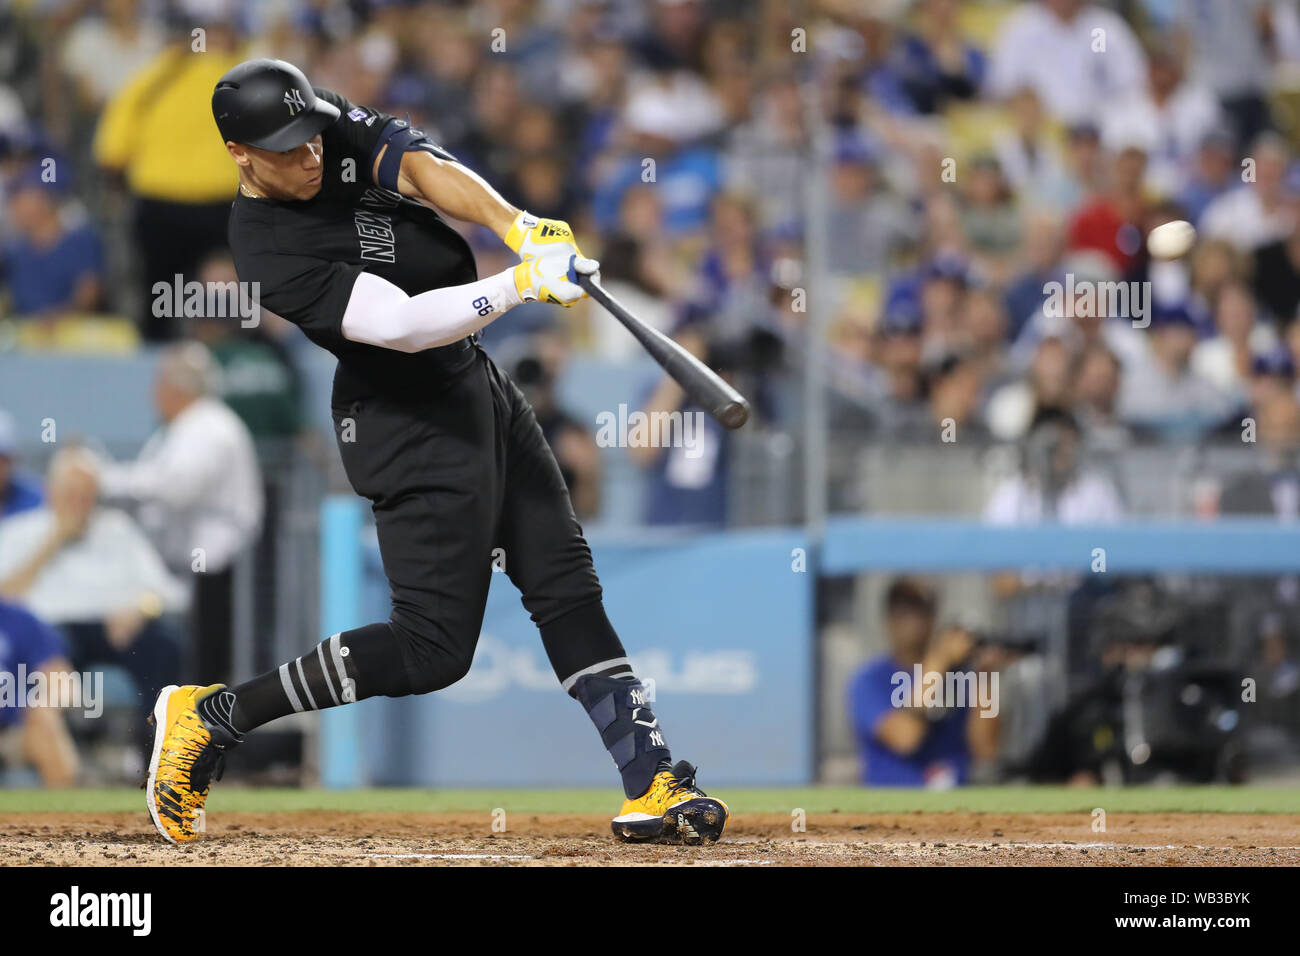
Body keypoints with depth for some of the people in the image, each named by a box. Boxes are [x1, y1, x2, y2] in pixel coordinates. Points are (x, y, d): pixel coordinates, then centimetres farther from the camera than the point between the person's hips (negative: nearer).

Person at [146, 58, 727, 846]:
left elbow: (423, 170, -14)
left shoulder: (332, 124, -2)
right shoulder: (268, 250, -24)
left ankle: (653, 785, 8)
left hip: (477, 382, 9)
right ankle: (212, 717, -1)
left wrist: (516, 224, -31)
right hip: (412, 420, -9)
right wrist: (524, 283, -35)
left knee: (567, 588, 6)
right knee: (433, 647, -10)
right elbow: (403, 324, -30)